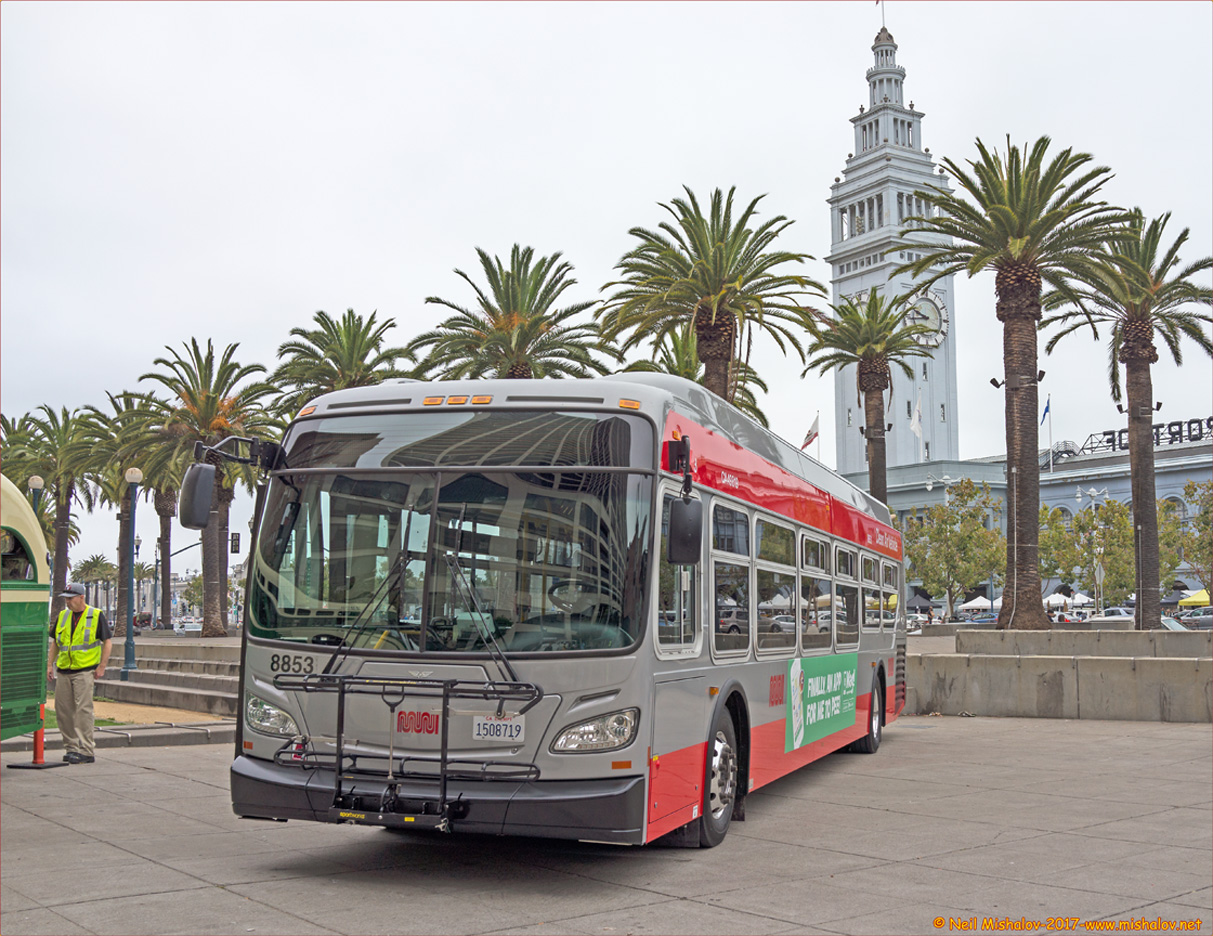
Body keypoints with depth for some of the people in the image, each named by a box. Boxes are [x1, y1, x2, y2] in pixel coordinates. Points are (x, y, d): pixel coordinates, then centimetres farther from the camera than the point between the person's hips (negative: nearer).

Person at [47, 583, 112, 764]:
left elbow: (108, 641, -2)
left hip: (85, 671, -6)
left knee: (83, 709, -9)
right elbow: (55, 642, 20)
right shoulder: (62, 616, 12)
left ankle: (86, 752, -7)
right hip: (63, 671, 6)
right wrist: (50, 664, 10)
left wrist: (102, 666, -8)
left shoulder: (96, 616, -3)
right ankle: (71, 748, 16)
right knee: (62, 710, 6)